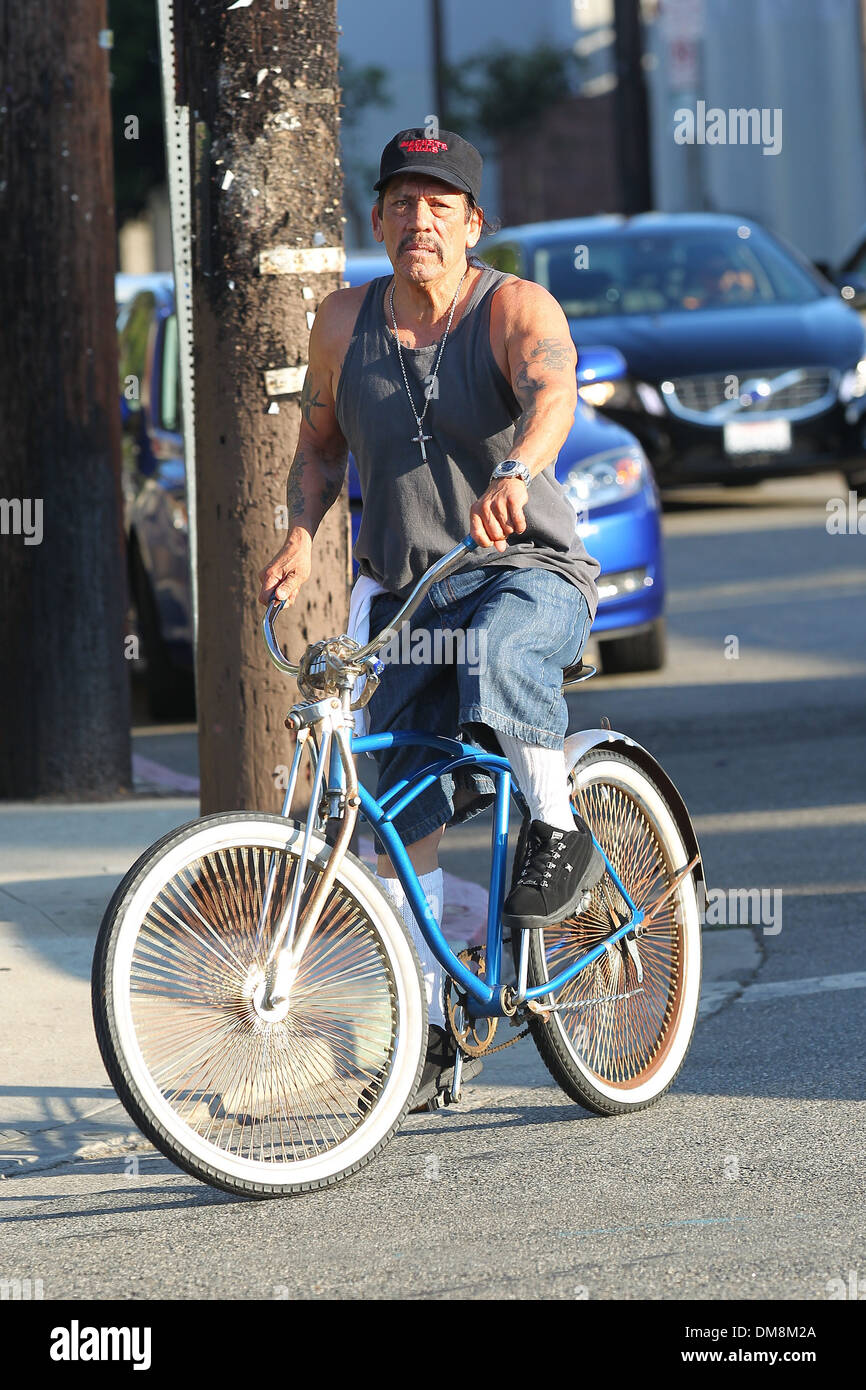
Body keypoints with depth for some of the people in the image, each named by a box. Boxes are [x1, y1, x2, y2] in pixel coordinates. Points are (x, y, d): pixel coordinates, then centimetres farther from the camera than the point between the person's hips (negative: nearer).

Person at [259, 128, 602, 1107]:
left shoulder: (515, 307, -11)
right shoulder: (345, 322, 2)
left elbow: (552, 390, -31)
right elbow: (320, 438, 17)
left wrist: (515, 472, -52)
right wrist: (300, 536, -1)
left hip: (531, 573, -4)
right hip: (407, 593, 4)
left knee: (497, 650, -40)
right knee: (402, 819, -1)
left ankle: (559, 832, -18)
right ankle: (427, 1027, 10)